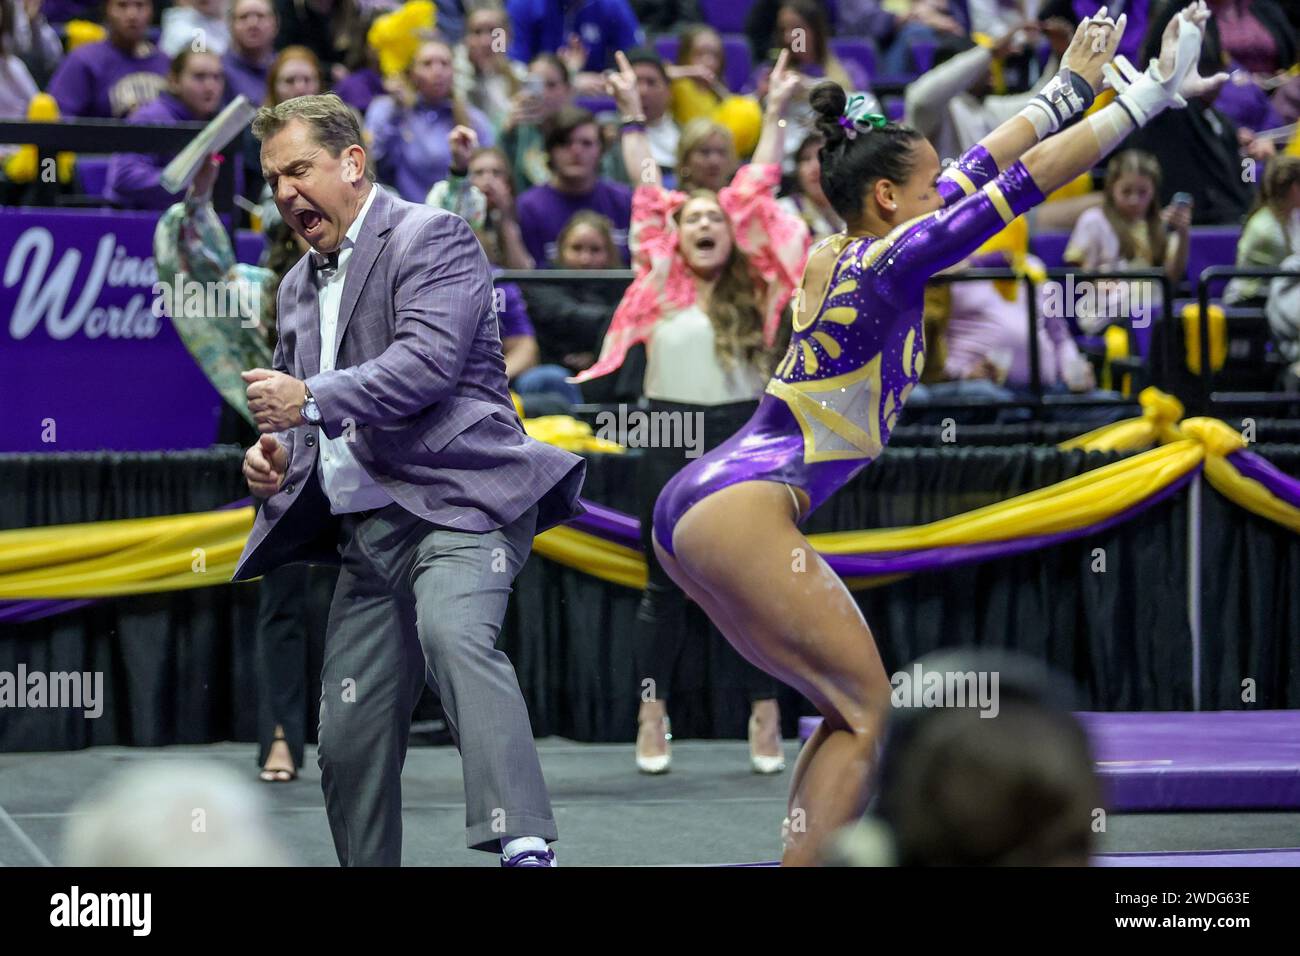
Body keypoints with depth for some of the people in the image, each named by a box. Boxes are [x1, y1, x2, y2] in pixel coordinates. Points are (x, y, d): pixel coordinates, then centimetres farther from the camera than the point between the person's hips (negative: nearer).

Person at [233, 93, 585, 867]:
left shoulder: (432, 239, -2)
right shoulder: (299, 287, 23)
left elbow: (429, 360, -18)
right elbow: (298, 402, 34)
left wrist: (312, 400, -21)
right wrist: (277, 453, 10)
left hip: (458, 500, -8)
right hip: (368, 531, 9)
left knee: (454, 633, -35)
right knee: (350, 739, 5)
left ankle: (523, 845, -47)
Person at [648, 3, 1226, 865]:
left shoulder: (838, 257, 16)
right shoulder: (886, 264, -9)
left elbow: (979, 168, 26)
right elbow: (1033, 176, -7)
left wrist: (1070, 88, 32)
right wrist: (1154, 89, -2)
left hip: (702, 505, 10)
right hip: (740, 510, -10)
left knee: (850, 704, 13)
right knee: (866, 706, -5)